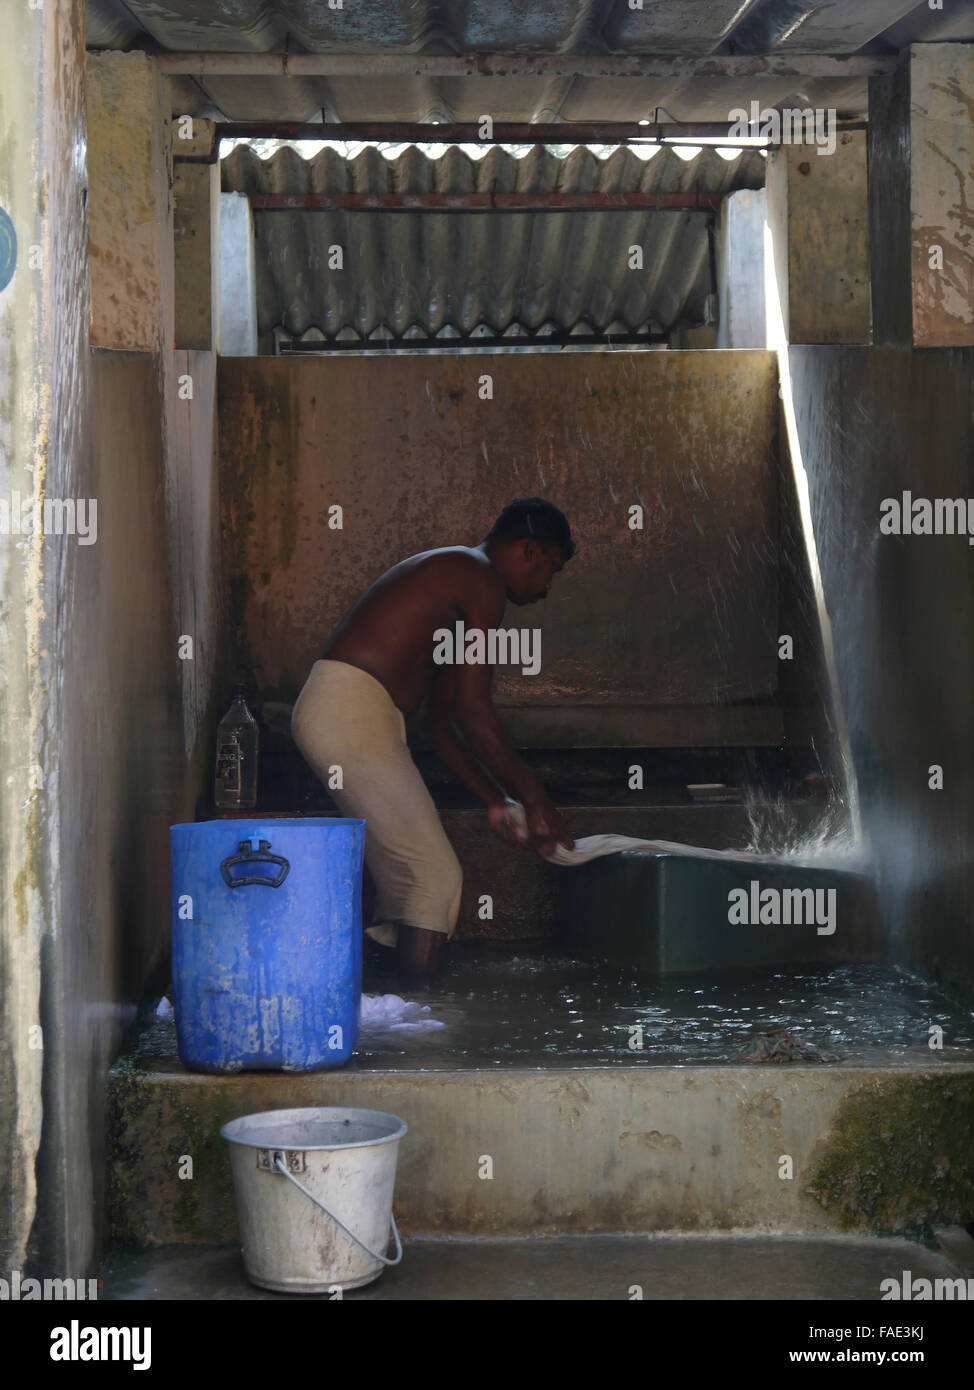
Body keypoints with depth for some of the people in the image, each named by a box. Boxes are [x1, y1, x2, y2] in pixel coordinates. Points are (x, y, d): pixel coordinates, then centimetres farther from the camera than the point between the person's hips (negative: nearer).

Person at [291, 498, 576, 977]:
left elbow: (442, 719, 24)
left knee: (407, 879, 13)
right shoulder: (481, 580, -6)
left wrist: (494, 802, 21)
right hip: (350, 712, -10)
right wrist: (534, 800, -3)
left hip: (330, 713, 10)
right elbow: (474, 710, -11)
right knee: (435, 878, -11)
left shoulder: (449, 576, 26)